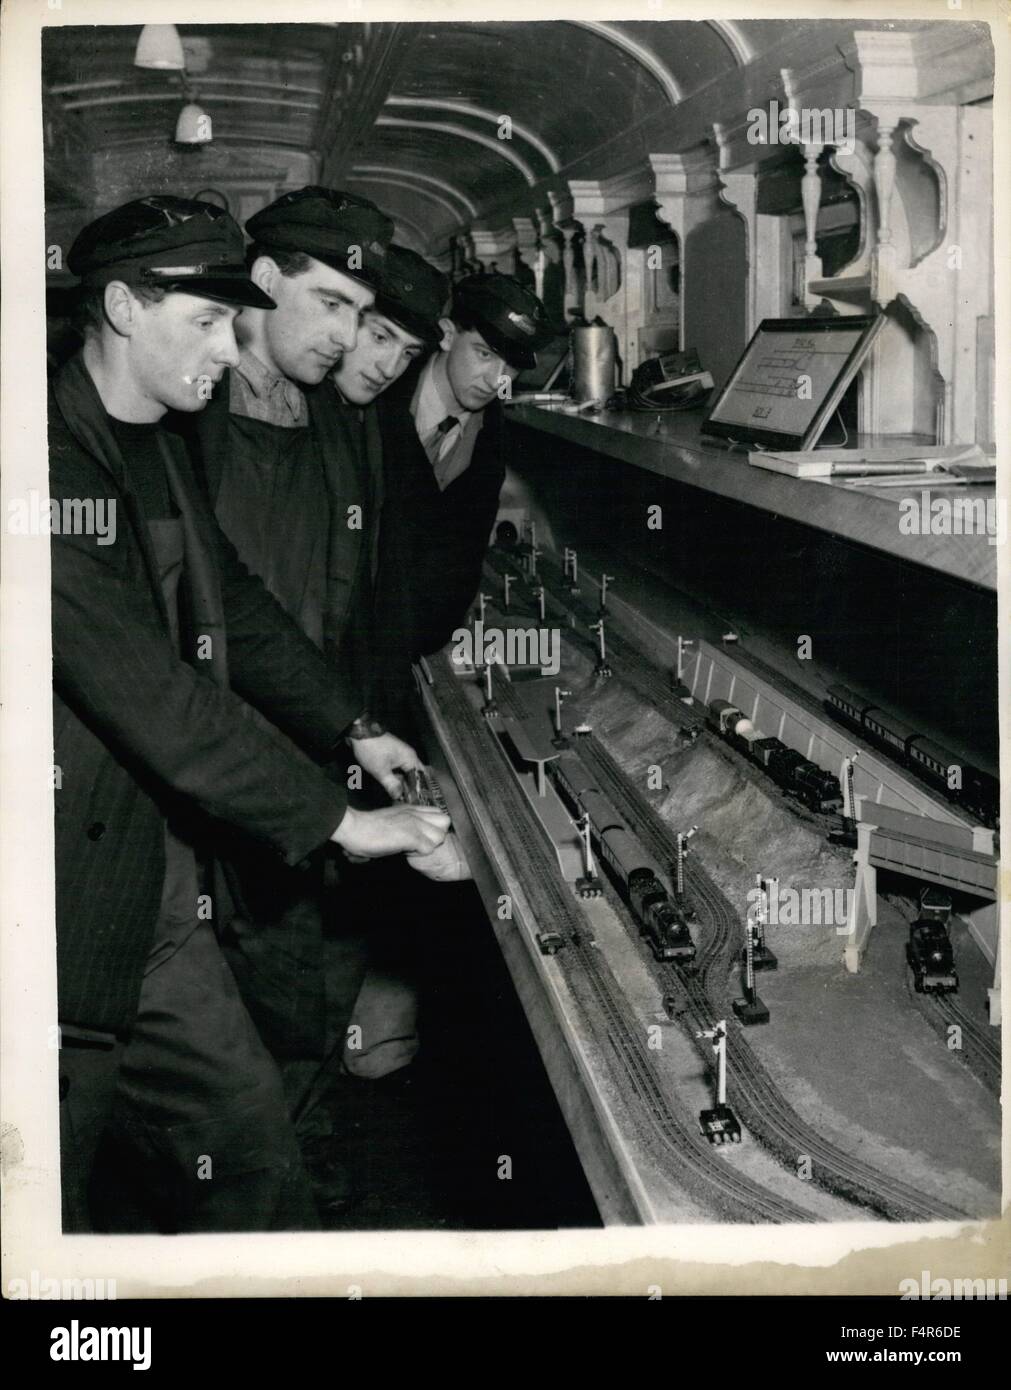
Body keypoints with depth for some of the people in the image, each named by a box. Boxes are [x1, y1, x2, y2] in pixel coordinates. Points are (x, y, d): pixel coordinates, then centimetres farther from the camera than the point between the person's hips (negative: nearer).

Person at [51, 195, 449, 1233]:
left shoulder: (156, 450, 9)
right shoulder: (51, 470, -23)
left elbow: (233, 605, 21)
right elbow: (156, 698, -24)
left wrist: (354, 731, 15)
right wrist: (338, 821, -17)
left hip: (159, 893, 9)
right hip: (73, 905, -8)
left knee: (246, 1134, 13)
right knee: (52, 1206, 9)